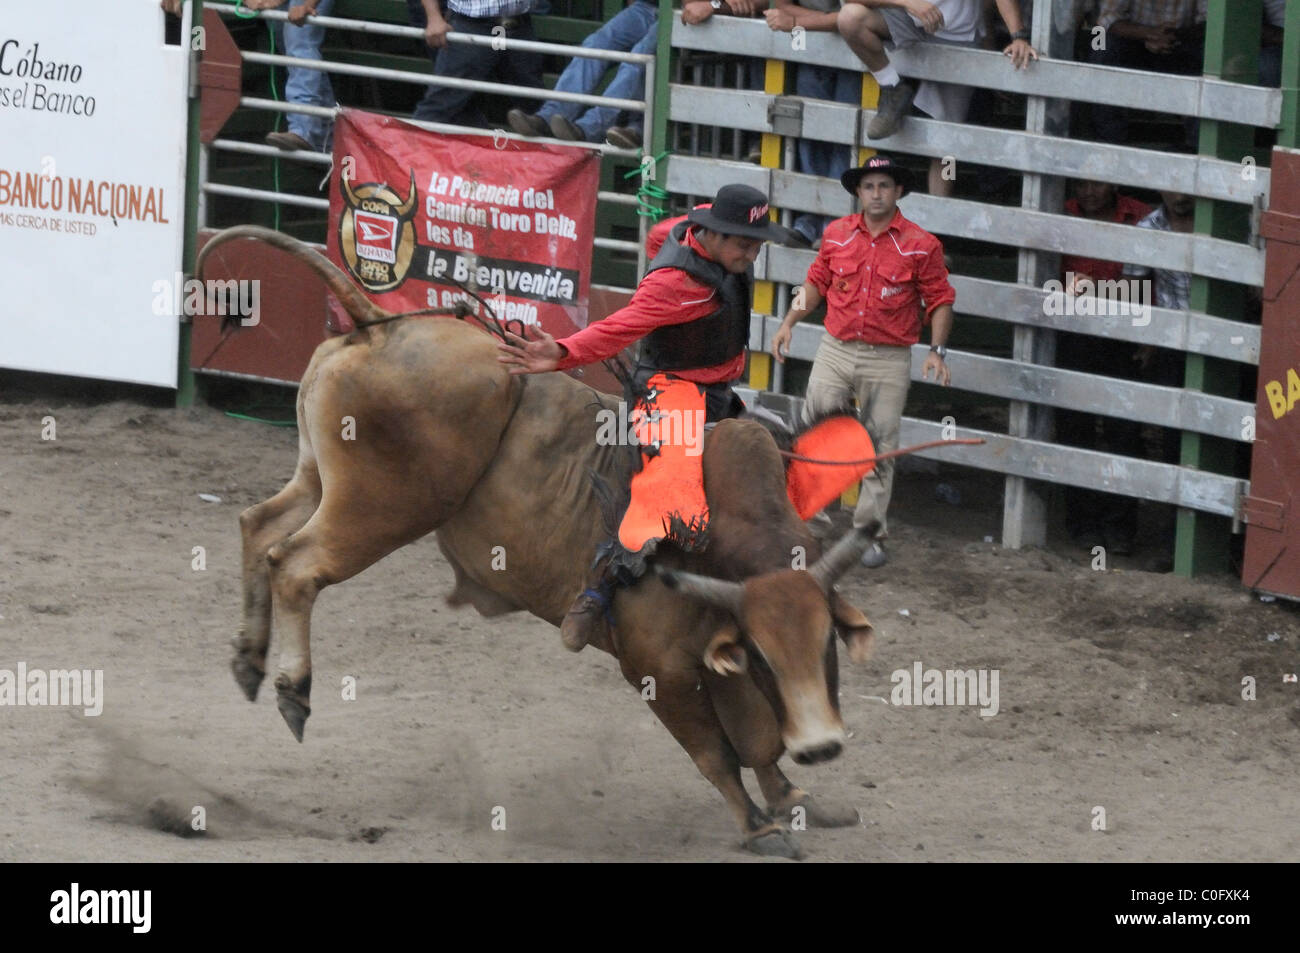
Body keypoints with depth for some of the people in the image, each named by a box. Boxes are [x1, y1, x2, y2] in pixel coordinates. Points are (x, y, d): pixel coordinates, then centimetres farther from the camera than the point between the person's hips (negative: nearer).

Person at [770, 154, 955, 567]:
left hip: (888, 360, -2)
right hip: (836, 350, 2)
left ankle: (870, 535, 10)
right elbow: (817, 282, 15)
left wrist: (937, 351, -10)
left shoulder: (921, 246, -3)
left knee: (879, 449, 3)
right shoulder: (837, 234, 6)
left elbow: (940, 300, 0)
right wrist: (789, 323, 6)